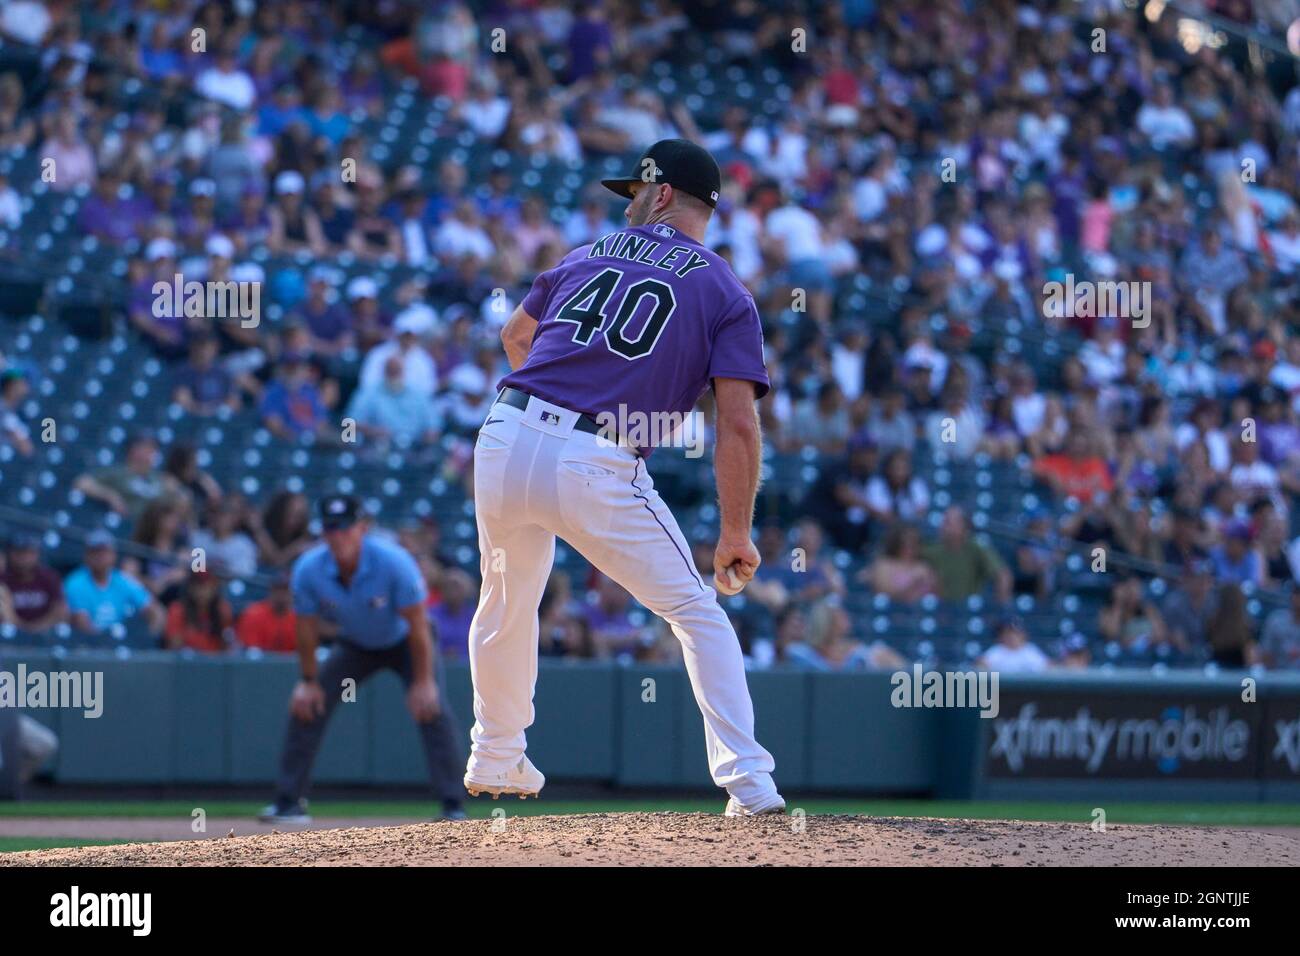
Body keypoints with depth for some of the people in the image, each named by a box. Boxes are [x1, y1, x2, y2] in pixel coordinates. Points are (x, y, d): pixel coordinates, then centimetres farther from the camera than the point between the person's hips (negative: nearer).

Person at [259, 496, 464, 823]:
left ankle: (452, 805, -16)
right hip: (354, 646, 3)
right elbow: (307, 628, -9)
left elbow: (418, 626, -26)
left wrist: (423, 682, -27)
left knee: (431, 709, -22)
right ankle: (288, 802, 0)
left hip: (403, 644, -3)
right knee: (305, 705, -8)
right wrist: (308, 681, -7)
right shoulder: (308, 570, -25)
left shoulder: (393, 562, -33)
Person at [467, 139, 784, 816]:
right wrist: (736, 534, 3)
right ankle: (748, 781, -6)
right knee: (695, 611, 7)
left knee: (506, 605, 26)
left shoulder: (587, 256, 19)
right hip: (599, 467, -3)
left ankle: (494, 759, 42)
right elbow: (738, 425, -4)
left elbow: (515, 336, 38)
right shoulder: (725, 294, 7)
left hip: (508, 439, 3)